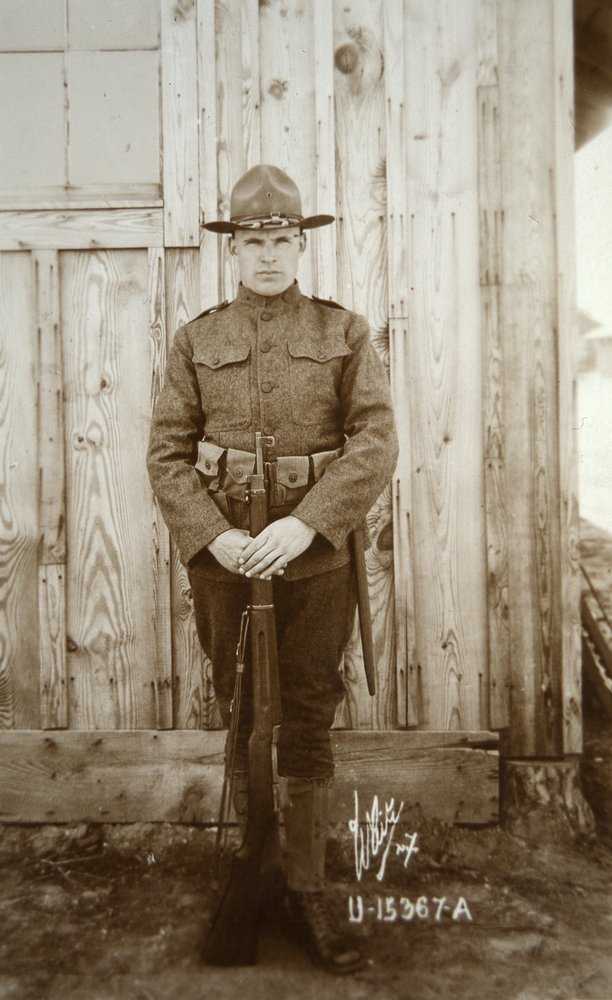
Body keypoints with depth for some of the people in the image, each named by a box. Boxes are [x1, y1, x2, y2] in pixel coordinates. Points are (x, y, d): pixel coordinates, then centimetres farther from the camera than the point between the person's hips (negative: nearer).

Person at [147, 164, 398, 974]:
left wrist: (304, 523, -20)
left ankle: (308, 894, 22)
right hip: (223, 553, 1)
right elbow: (167, 453, -1)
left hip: (315, 555, -1)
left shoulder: (344, 333, 2)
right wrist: (213, 536, -16)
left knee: (309, 724, 7)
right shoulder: (198, 339, 5)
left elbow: (377, 443, -8)